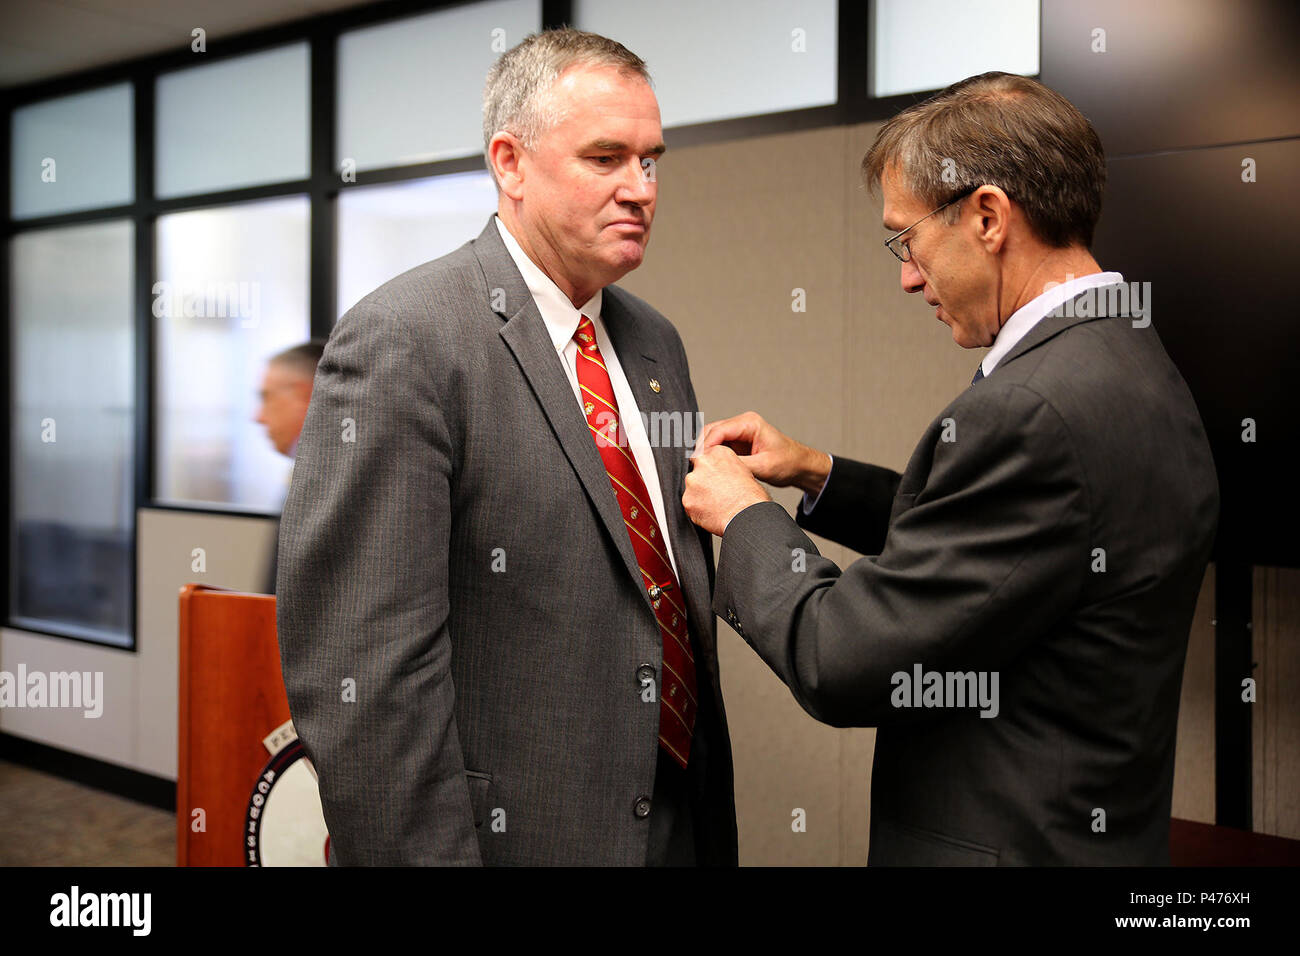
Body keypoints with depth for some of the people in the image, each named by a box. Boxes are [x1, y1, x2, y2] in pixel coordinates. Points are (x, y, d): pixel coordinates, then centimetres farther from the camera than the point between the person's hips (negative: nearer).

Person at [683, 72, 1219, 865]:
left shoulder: (1029, 411, -27)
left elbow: (843, 664, -23)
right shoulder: (1132, 363, 3)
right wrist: (818, 474, 9)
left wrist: (746, 517, -7)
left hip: (1005, 842, -9)